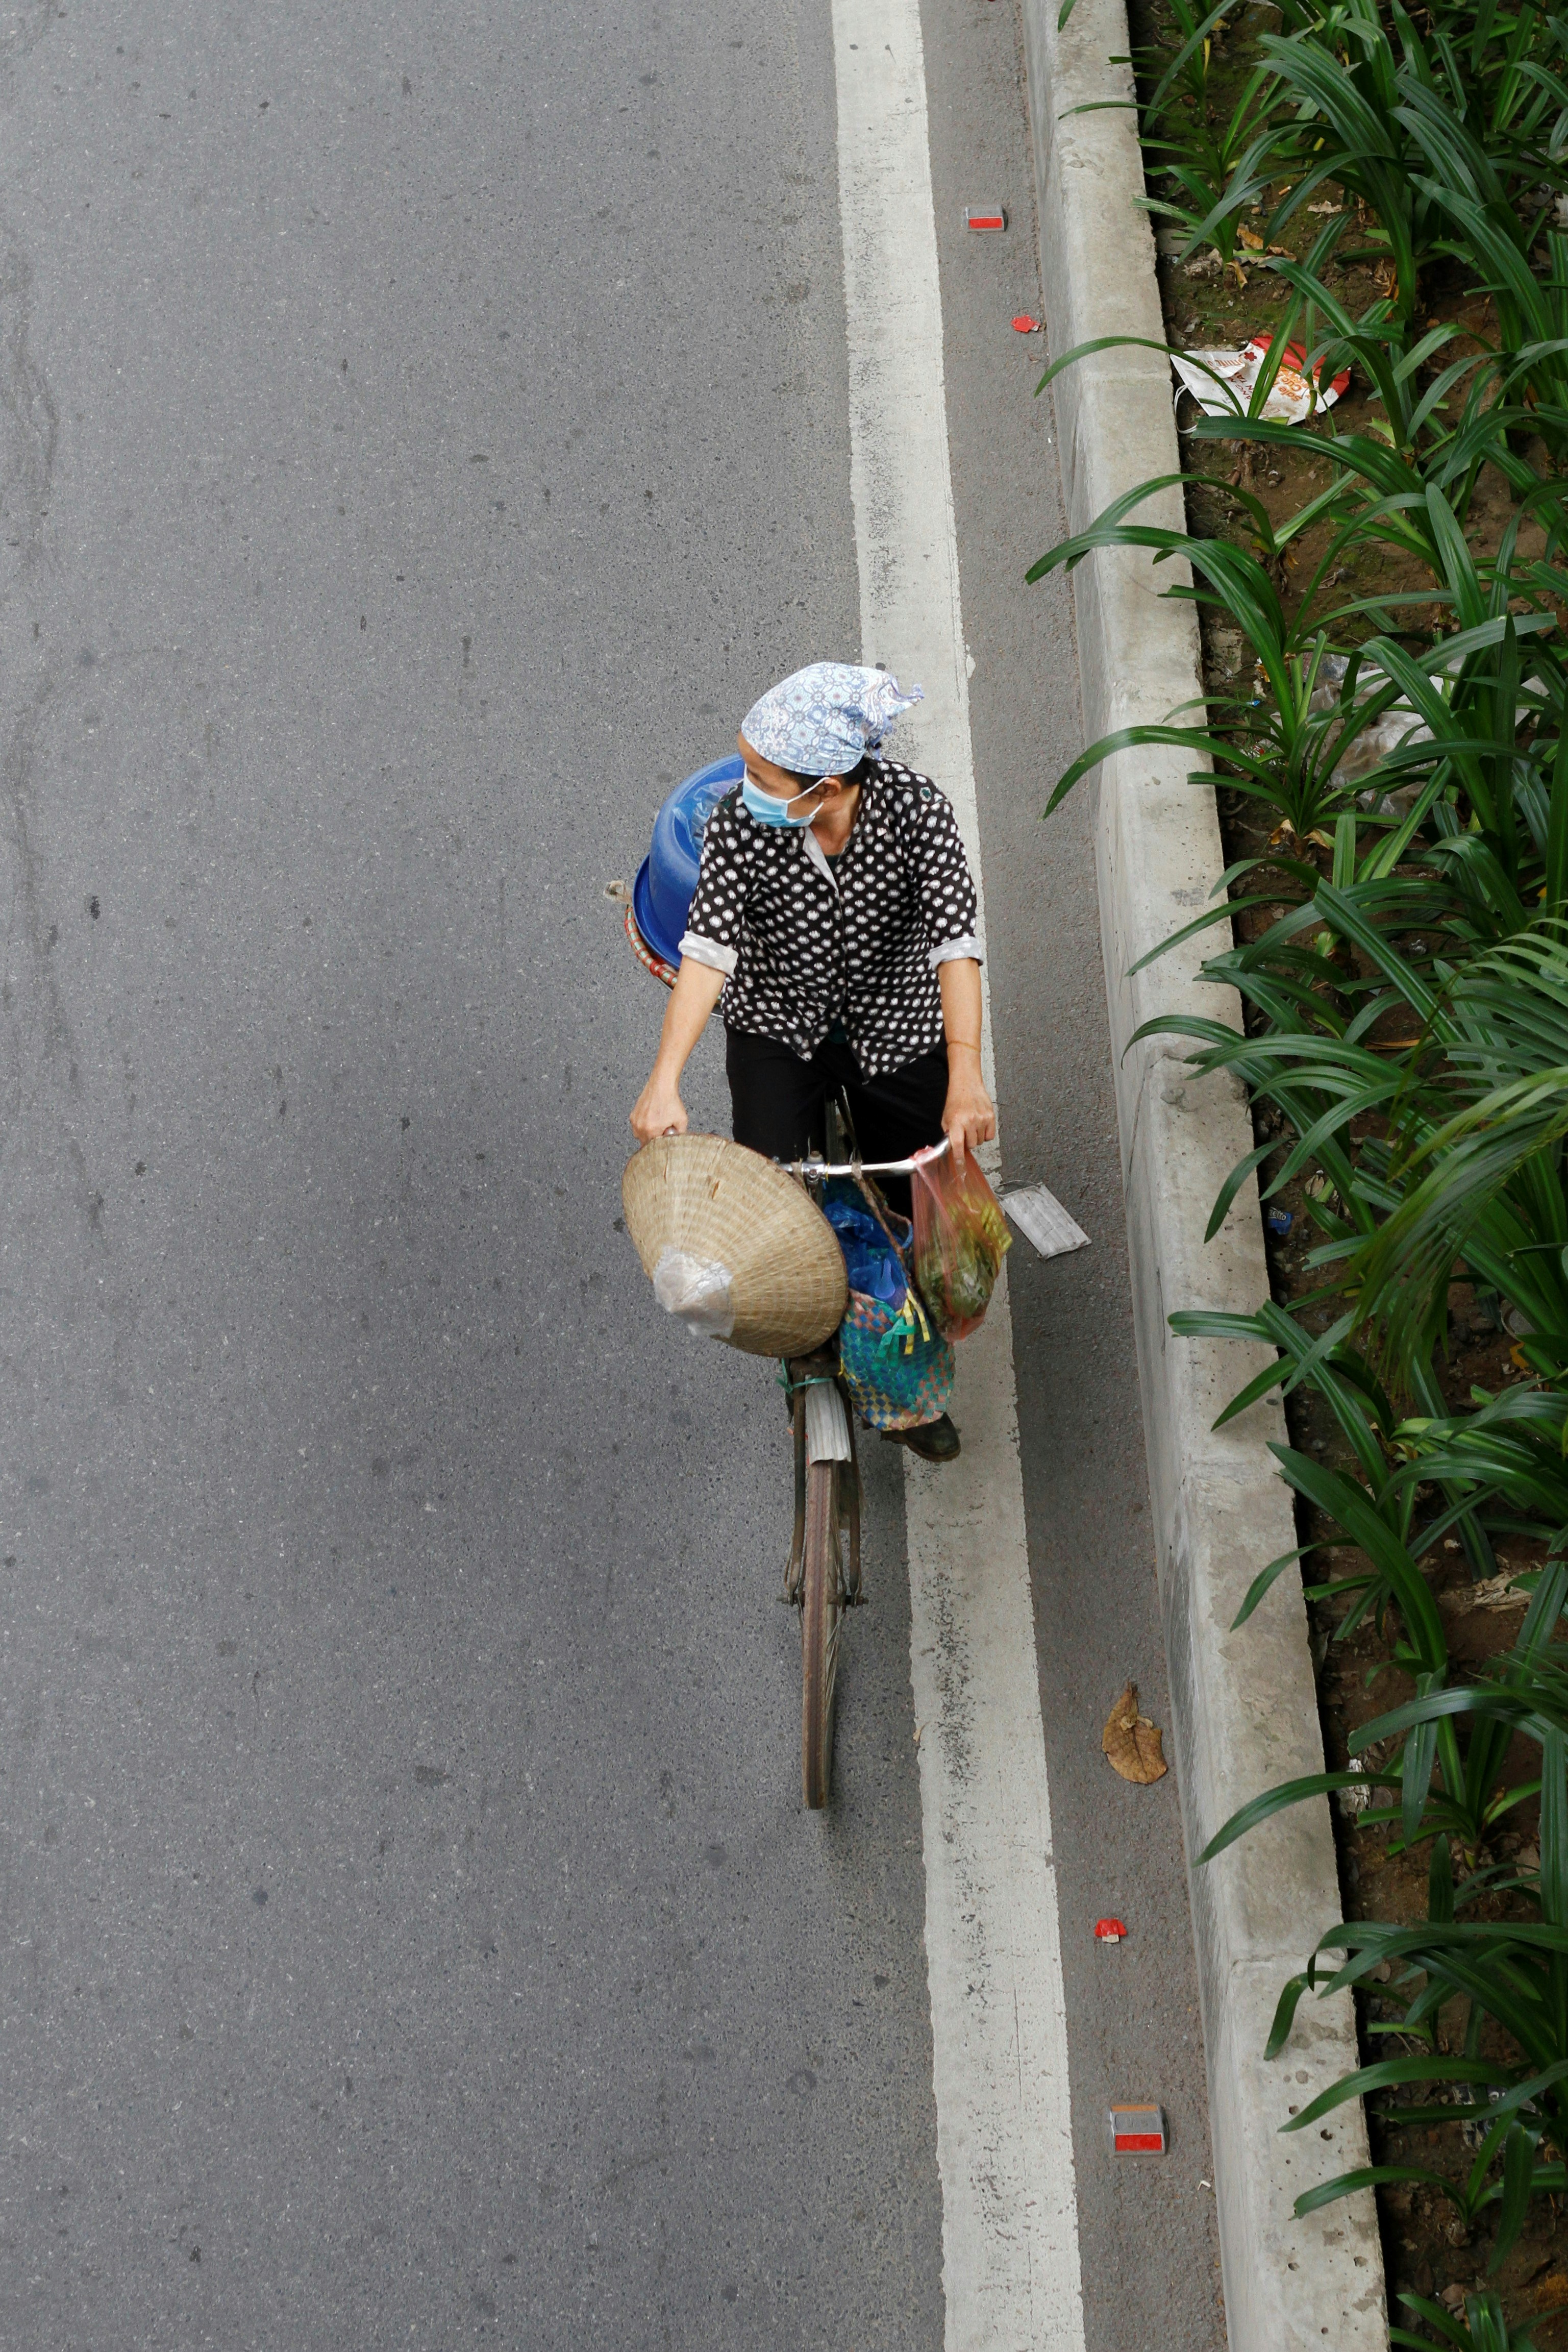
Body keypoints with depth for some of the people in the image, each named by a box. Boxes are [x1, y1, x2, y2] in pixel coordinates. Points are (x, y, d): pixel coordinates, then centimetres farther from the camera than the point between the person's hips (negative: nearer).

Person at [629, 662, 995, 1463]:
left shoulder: (915, 808, -28)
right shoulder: (739, 823, -25)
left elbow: (955, 942, -33)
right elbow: (709, 949, -31)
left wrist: (965, 1076, -44)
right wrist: (665, 1080, -42)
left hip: (897, 1031, 0)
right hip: (775, 1029, 0)